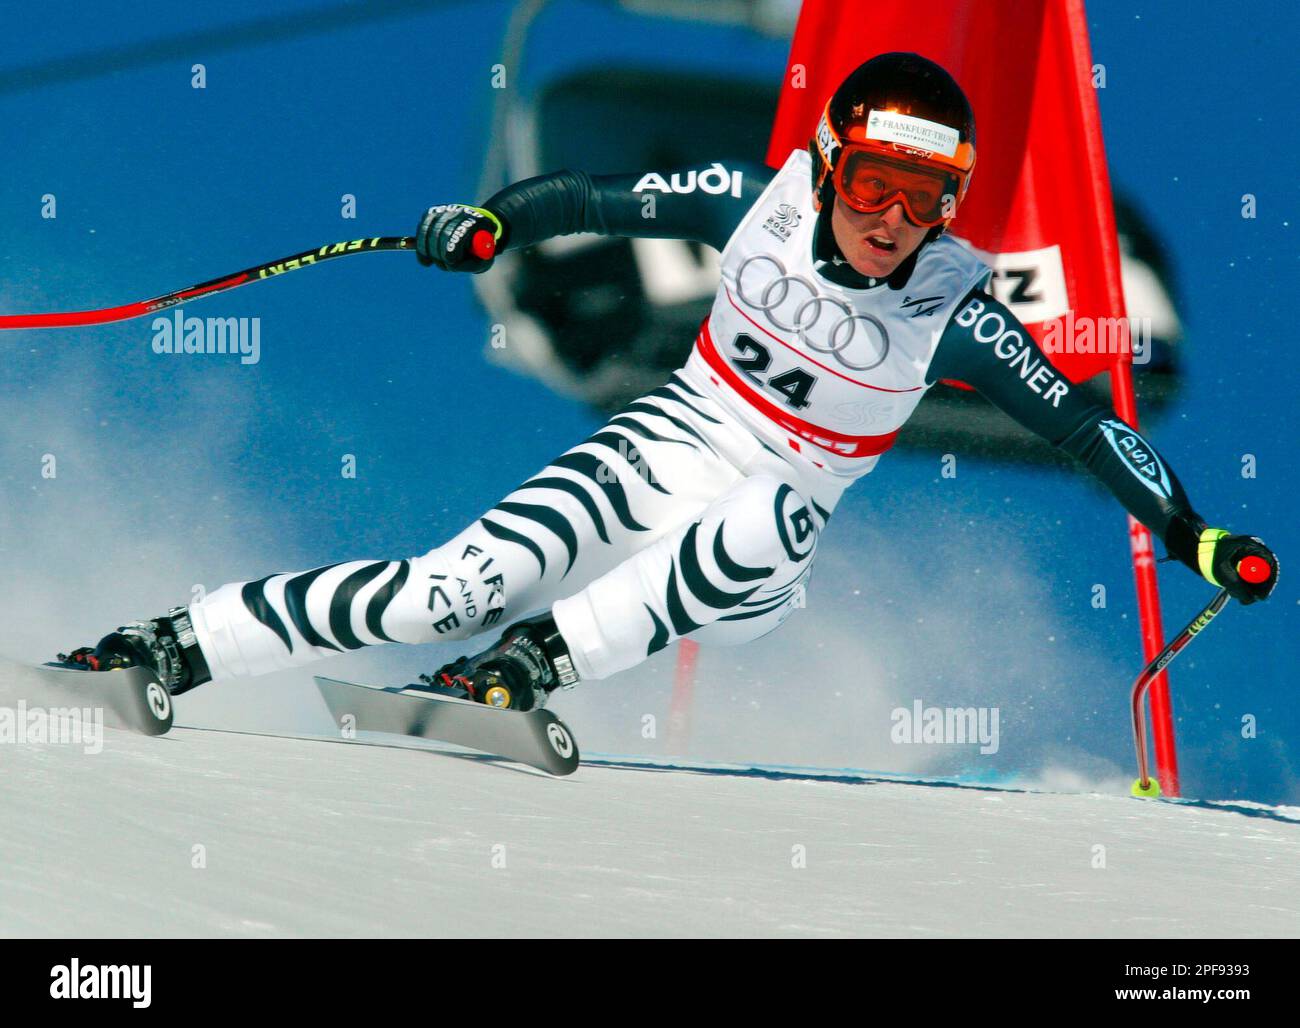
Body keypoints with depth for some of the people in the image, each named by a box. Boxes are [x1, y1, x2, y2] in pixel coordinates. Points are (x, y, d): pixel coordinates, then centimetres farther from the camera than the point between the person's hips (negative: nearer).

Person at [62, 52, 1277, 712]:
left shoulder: (952, 311, -14)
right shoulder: (760, 203, -10)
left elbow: (1076, 419, -11)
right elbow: (603, 197, 0)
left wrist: (1191, 531, -17)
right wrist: (495, 219, -16)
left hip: (769, 543, 0)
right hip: (671, 440, 0)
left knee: (763, 528, -40)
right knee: (453, 588, -19)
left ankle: (534, 662, -33)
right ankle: (173, 647, -13)